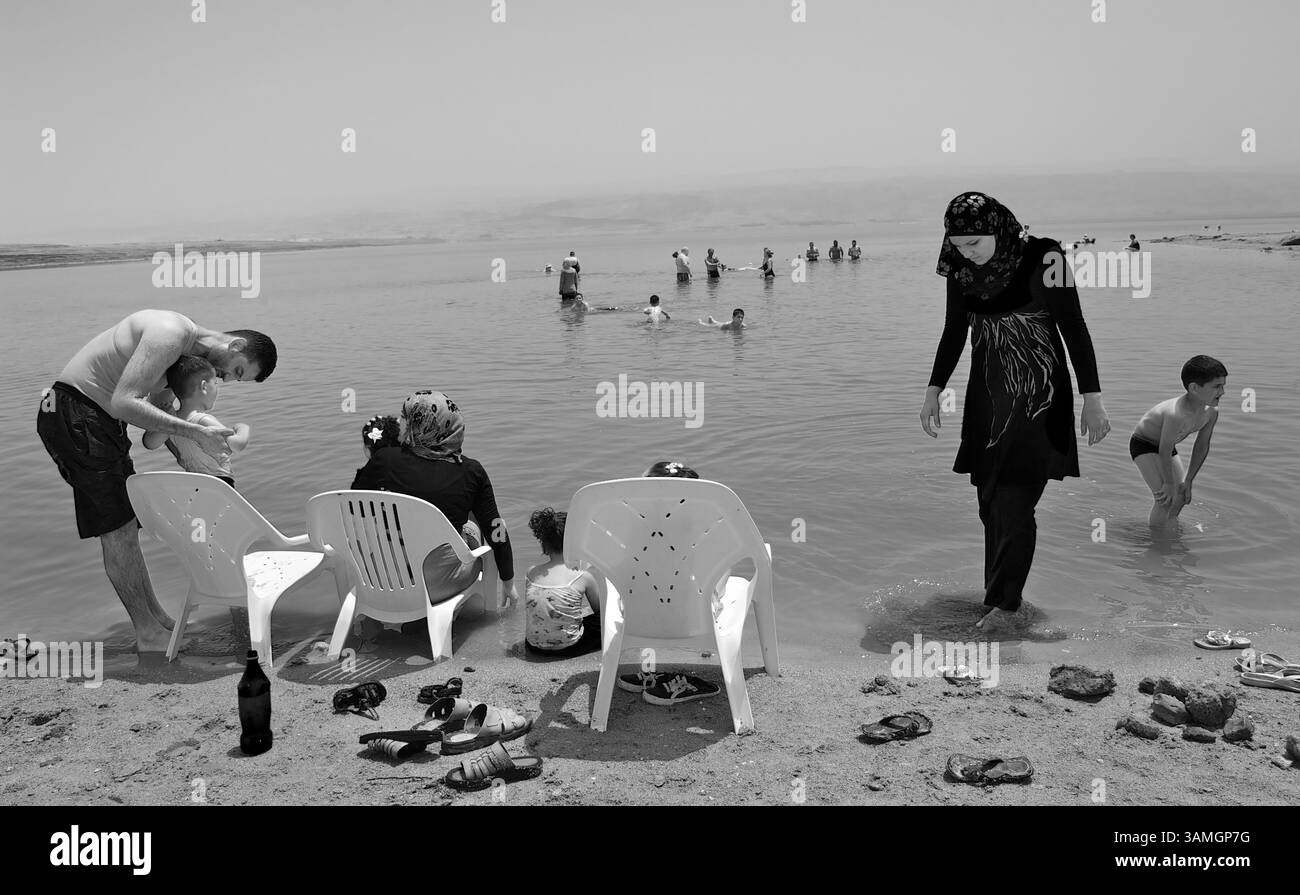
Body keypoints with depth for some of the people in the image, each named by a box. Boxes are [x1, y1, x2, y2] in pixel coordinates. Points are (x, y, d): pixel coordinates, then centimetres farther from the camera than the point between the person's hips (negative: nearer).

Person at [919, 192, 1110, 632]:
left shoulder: (1041, 260, -15)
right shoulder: (961, 269, 1)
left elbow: (1074, 330, -10)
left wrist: (1092, 397, -10)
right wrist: (934, 390, 12)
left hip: (1037, 396, -5)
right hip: (987, 394, 6)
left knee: (1014, 501, -8)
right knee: (989, 500, 7)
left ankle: (1004, 601, 2)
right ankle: (998, 590, 18)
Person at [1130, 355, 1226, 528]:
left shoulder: (1211, 412, -15)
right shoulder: (1177, 415, -41)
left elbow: (1202, 447, -2)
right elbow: (1165, 452, -32)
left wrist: (1188, 481, 2)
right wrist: (1169, 483, -18)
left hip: (1163, 444, 9)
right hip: (1143, 445, -8)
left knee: (1182, 495, 16)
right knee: (1165, 498, -18)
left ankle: (1169, 523, 40)